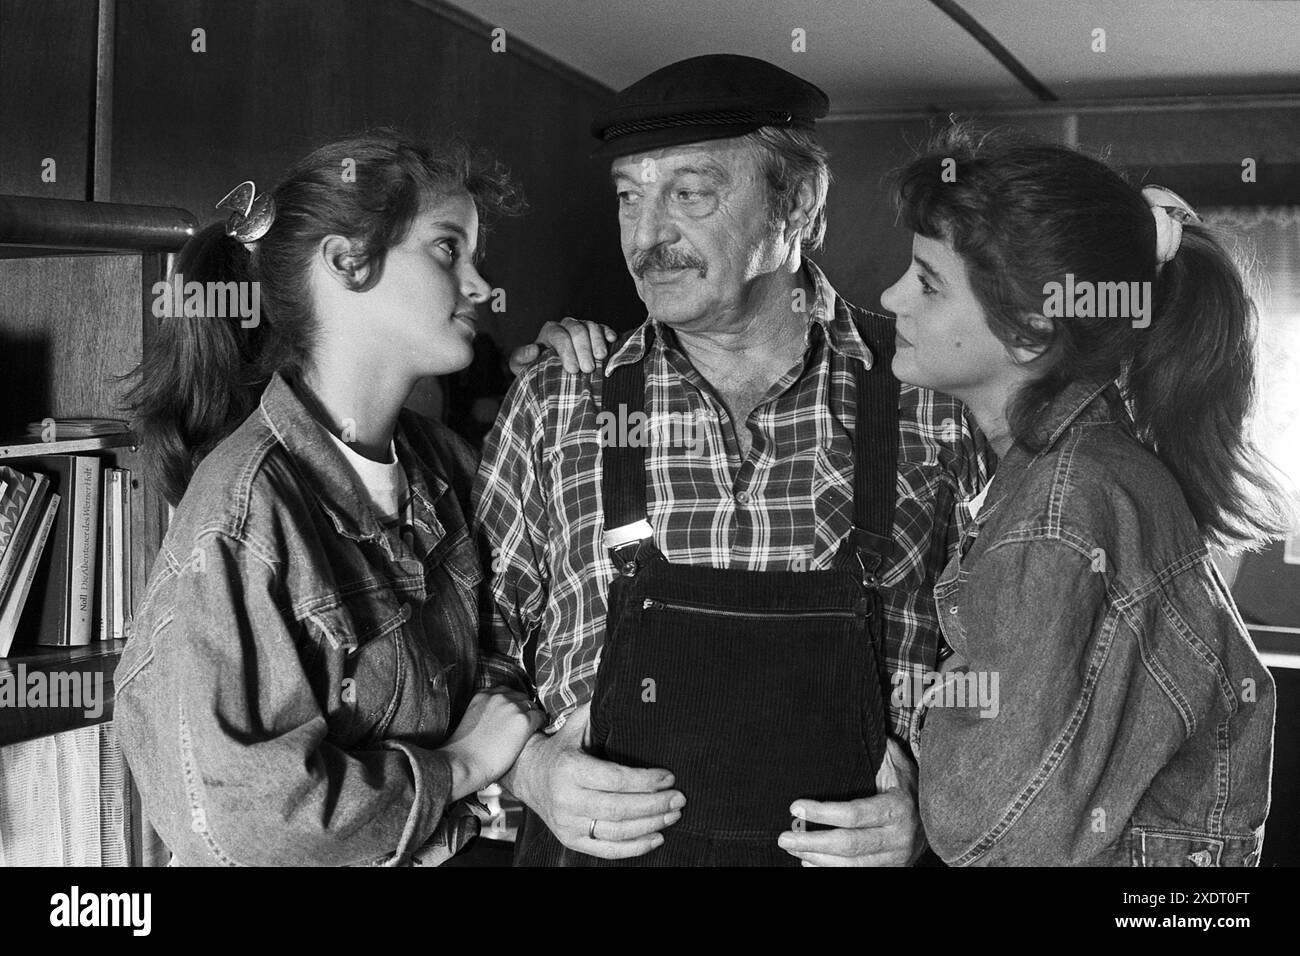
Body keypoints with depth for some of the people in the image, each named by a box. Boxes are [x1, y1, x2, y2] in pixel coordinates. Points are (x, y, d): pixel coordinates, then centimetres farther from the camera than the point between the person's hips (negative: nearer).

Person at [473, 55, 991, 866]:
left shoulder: (930, 404, -7)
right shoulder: (554, 409, -5)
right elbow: (477, 643, 3)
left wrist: (932, 800, -12)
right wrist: (529, 768, -13)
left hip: (854, 845, 0)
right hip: (599, 845, 1)